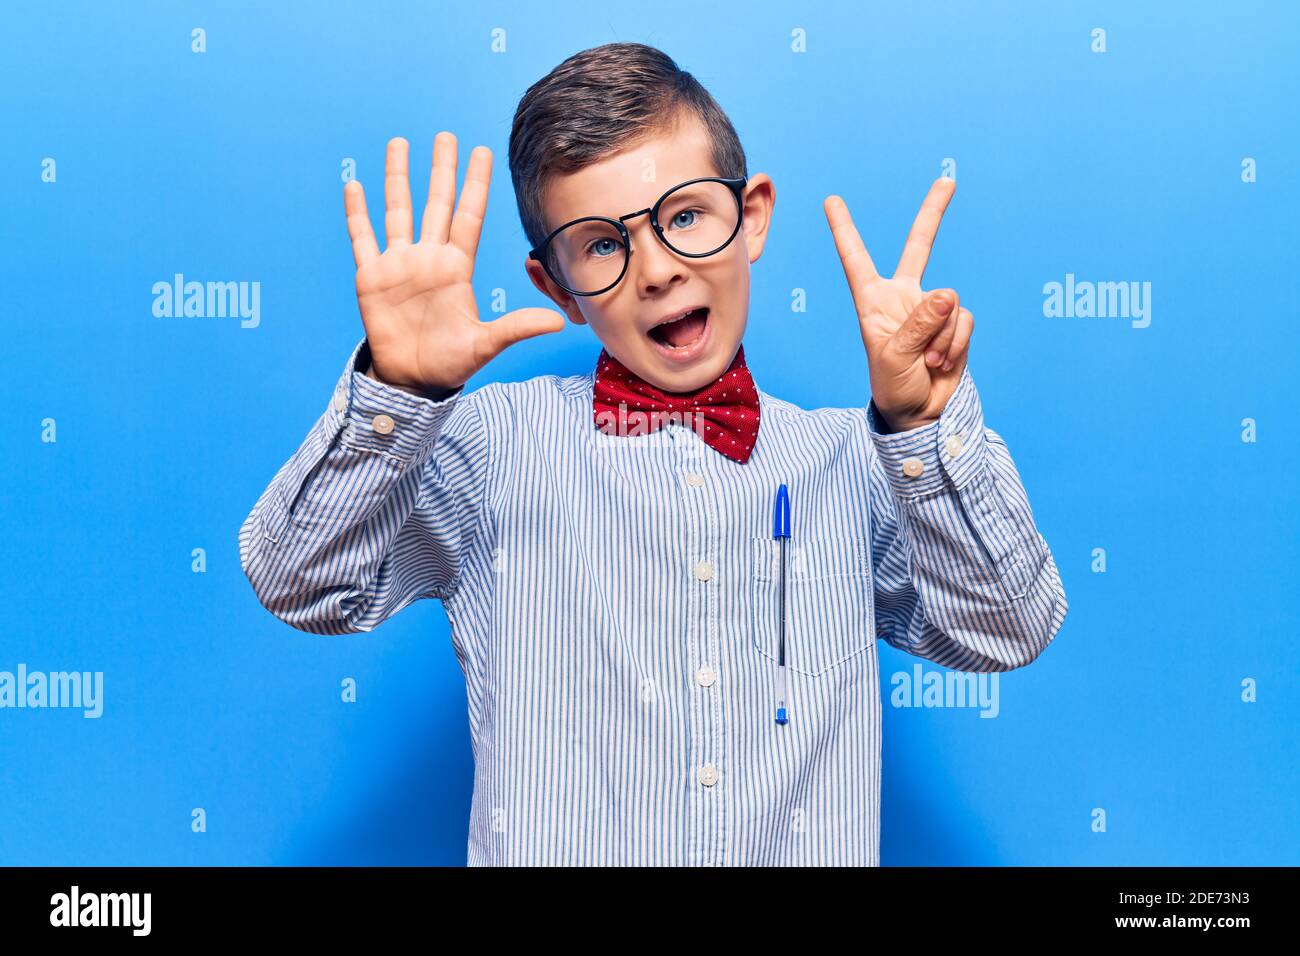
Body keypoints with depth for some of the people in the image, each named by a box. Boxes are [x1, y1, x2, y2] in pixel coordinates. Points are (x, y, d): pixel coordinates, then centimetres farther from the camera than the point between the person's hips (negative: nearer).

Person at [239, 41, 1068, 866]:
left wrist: (921, 421, -12)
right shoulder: (496, 441, 4)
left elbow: (1004, 632, -1)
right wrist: (398, 390, -15)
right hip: (550, 849, -1)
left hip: (812, 849, 1)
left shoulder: (854, 457, 7)